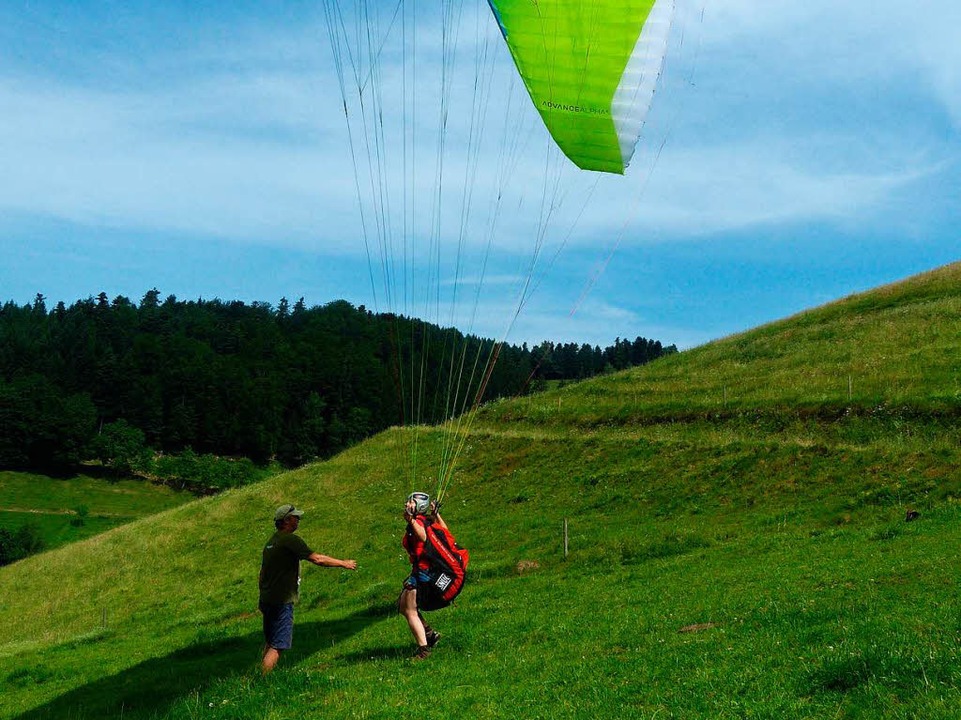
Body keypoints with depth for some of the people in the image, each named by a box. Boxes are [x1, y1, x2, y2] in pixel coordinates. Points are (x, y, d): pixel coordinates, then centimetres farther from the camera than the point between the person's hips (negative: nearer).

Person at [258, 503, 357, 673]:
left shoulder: (271, 542, 14)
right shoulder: (290, 540, -14)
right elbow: (317, 559, -17)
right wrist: (344, 563, -7)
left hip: (267, 600, 10)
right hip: (282, 602, -10)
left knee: (269, 643, 20)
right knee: (277, 646, -7)